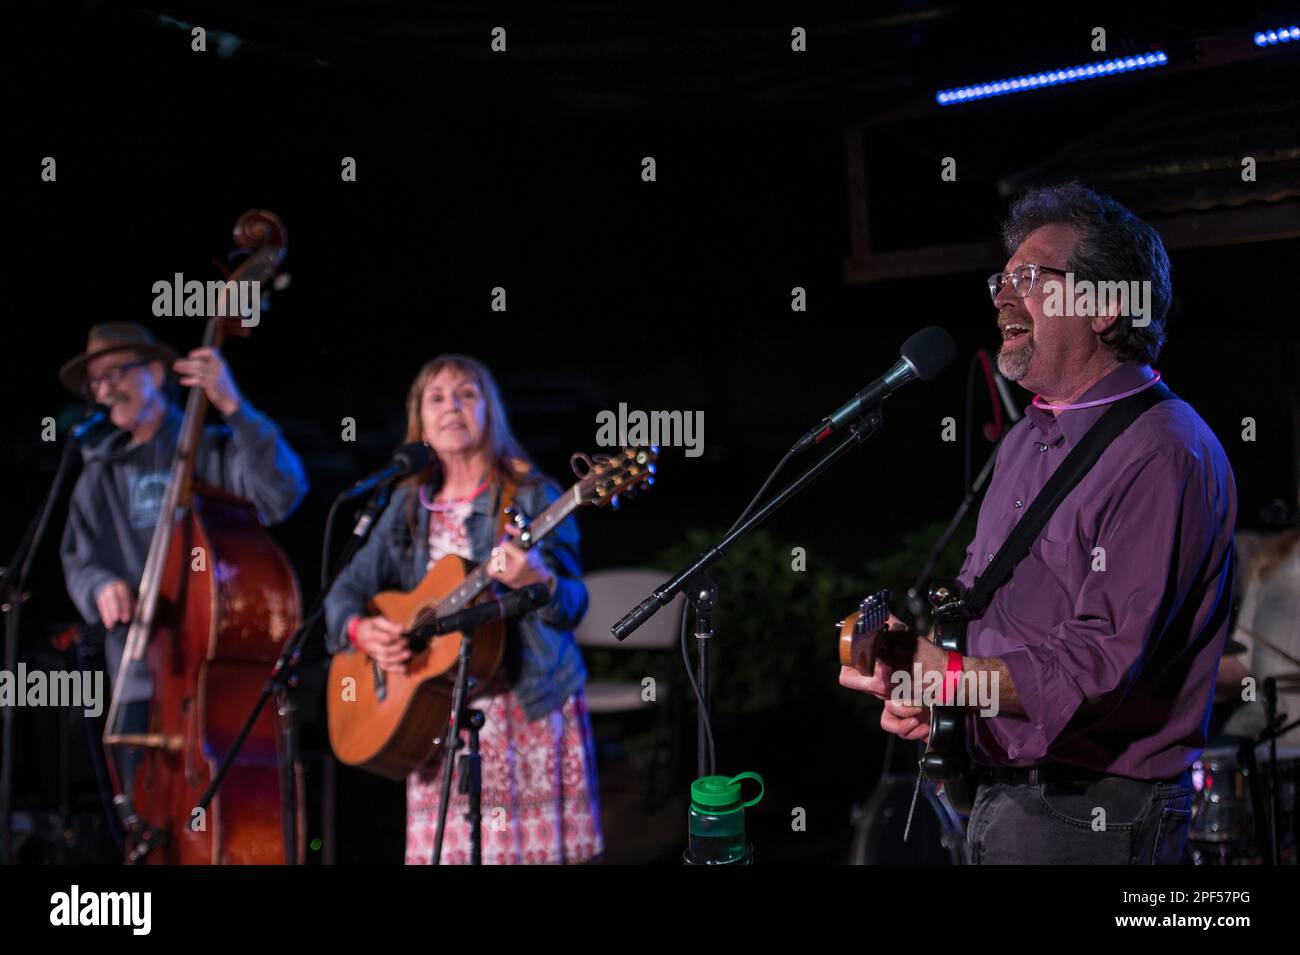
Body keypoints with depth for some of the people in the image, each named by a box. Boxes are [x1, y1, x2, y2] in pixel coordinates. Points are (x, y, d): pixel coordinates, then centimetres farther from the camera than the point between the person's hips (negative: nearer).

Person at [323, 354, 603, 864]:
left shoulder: (532, 498, -1)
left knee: (531, 846, -7)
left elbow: (572, 604, -8)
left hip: (529, 703, -3)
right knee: (442, 847, -1)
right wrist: (360, 630, -9)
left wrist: (536, 580, -30)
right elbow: (348, 588, 12)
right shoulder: (410, 507, 12)